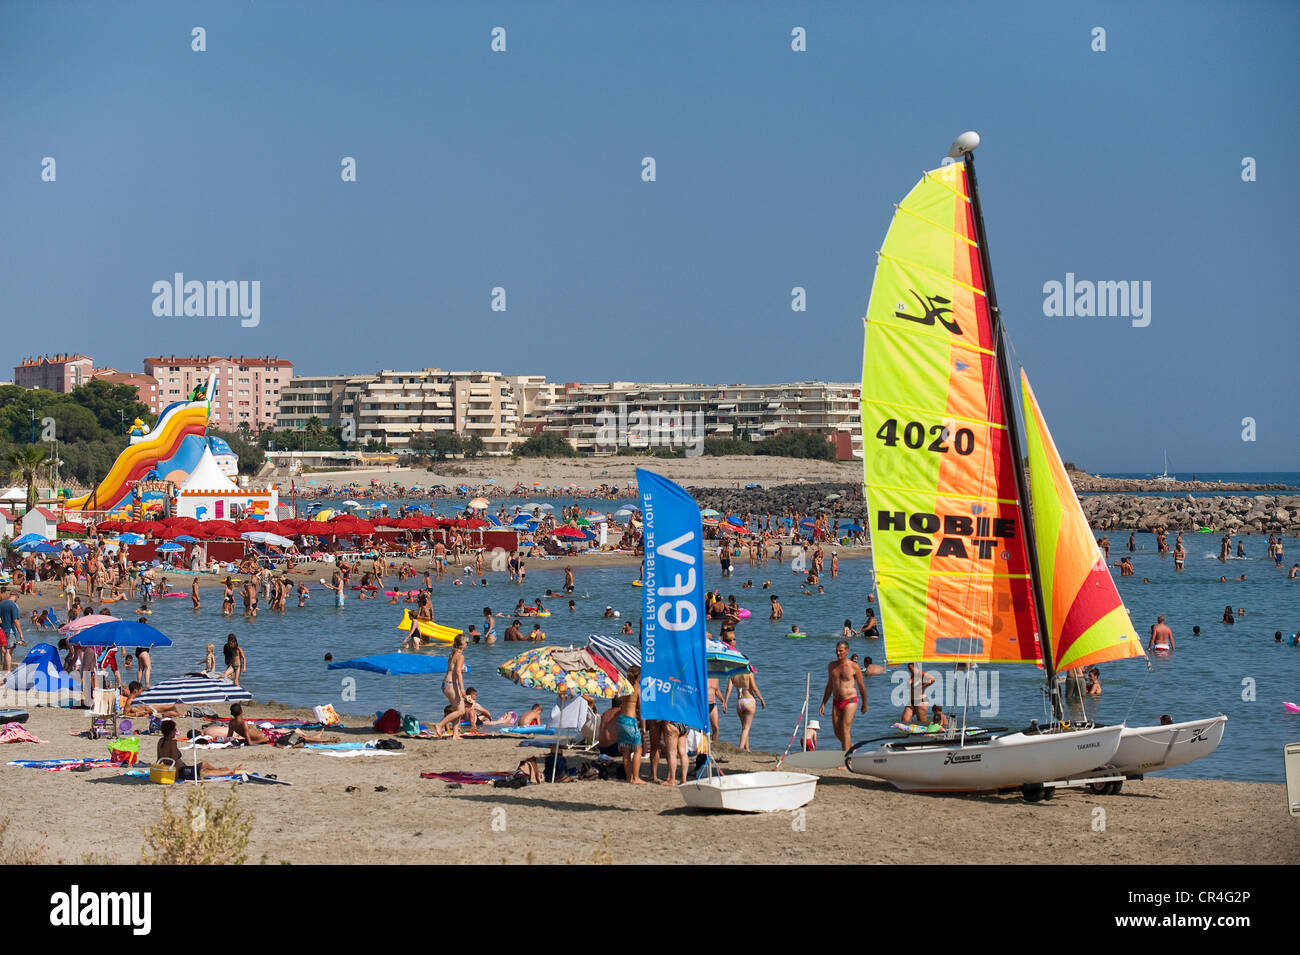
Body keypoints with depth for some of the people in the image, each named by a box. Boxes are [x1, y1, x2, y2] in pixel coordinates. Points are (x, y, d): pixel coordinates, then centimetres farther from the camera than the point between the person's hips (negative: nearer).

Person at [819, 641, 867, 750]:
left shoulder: (854, 667, -5)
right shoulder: (831, 666, 9)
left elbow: (861, 686, 5)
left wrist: (864, 704, 13)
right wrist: (823, 704, 15)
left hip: (850, 701, -5)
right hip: (836, 703, 5)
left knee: (845, 729, -15)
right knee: (837, 733, 7)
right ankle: (851, 747, 34)